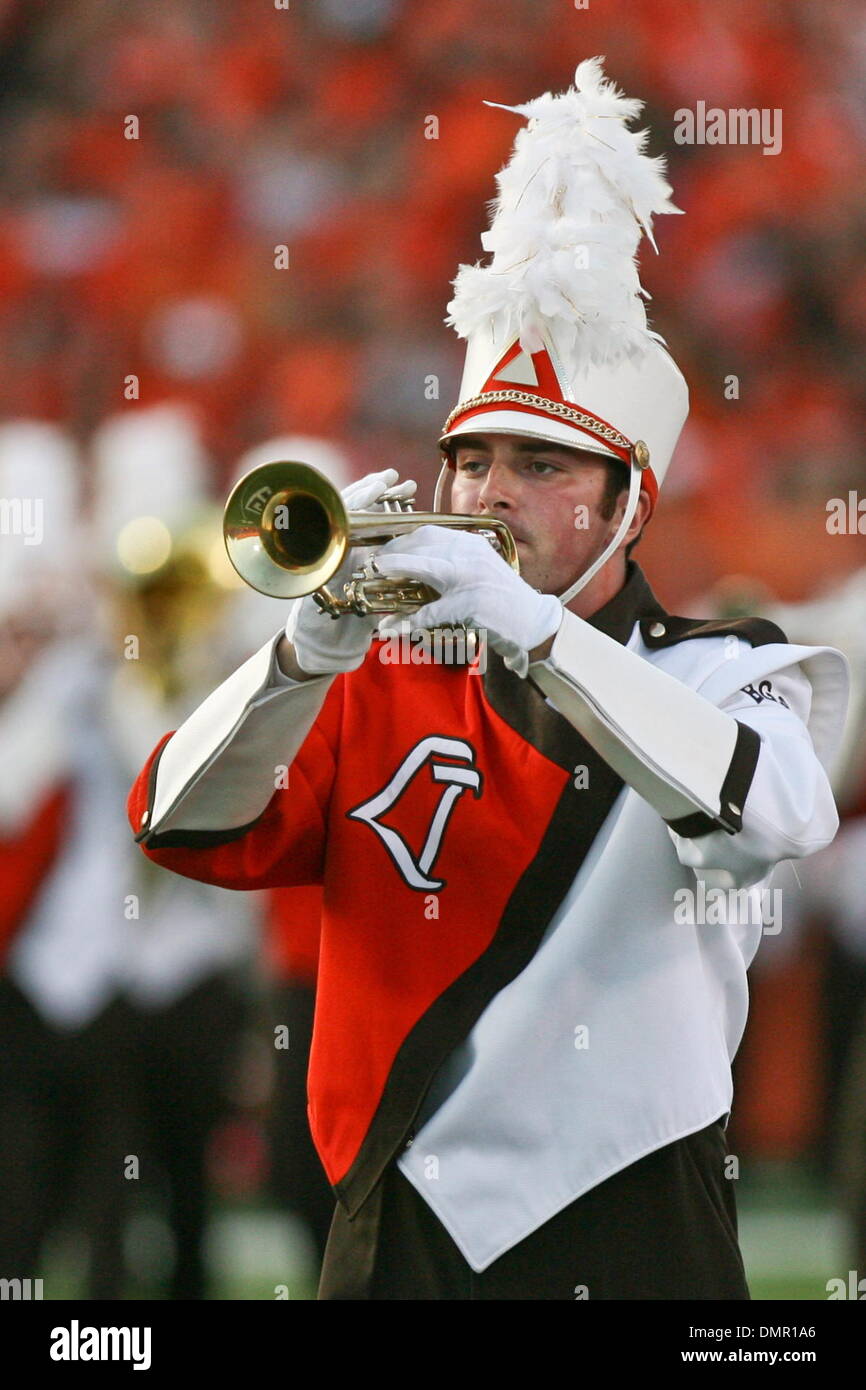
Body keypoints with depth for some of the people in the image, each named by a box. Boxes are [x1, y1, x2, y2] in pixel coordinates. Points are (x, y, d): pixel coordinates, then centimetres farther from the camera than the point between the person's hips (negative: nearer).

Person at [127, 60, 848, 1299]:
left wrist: (529, 629, -23)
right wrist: (319, 645, -17)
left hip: (634, 1239, -2)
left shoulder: (729, 675, 4)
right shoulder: (379, 686, 11)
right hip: (404, 1231, 2)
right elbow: (185, 829, -1)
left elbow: (778, 818, -18)